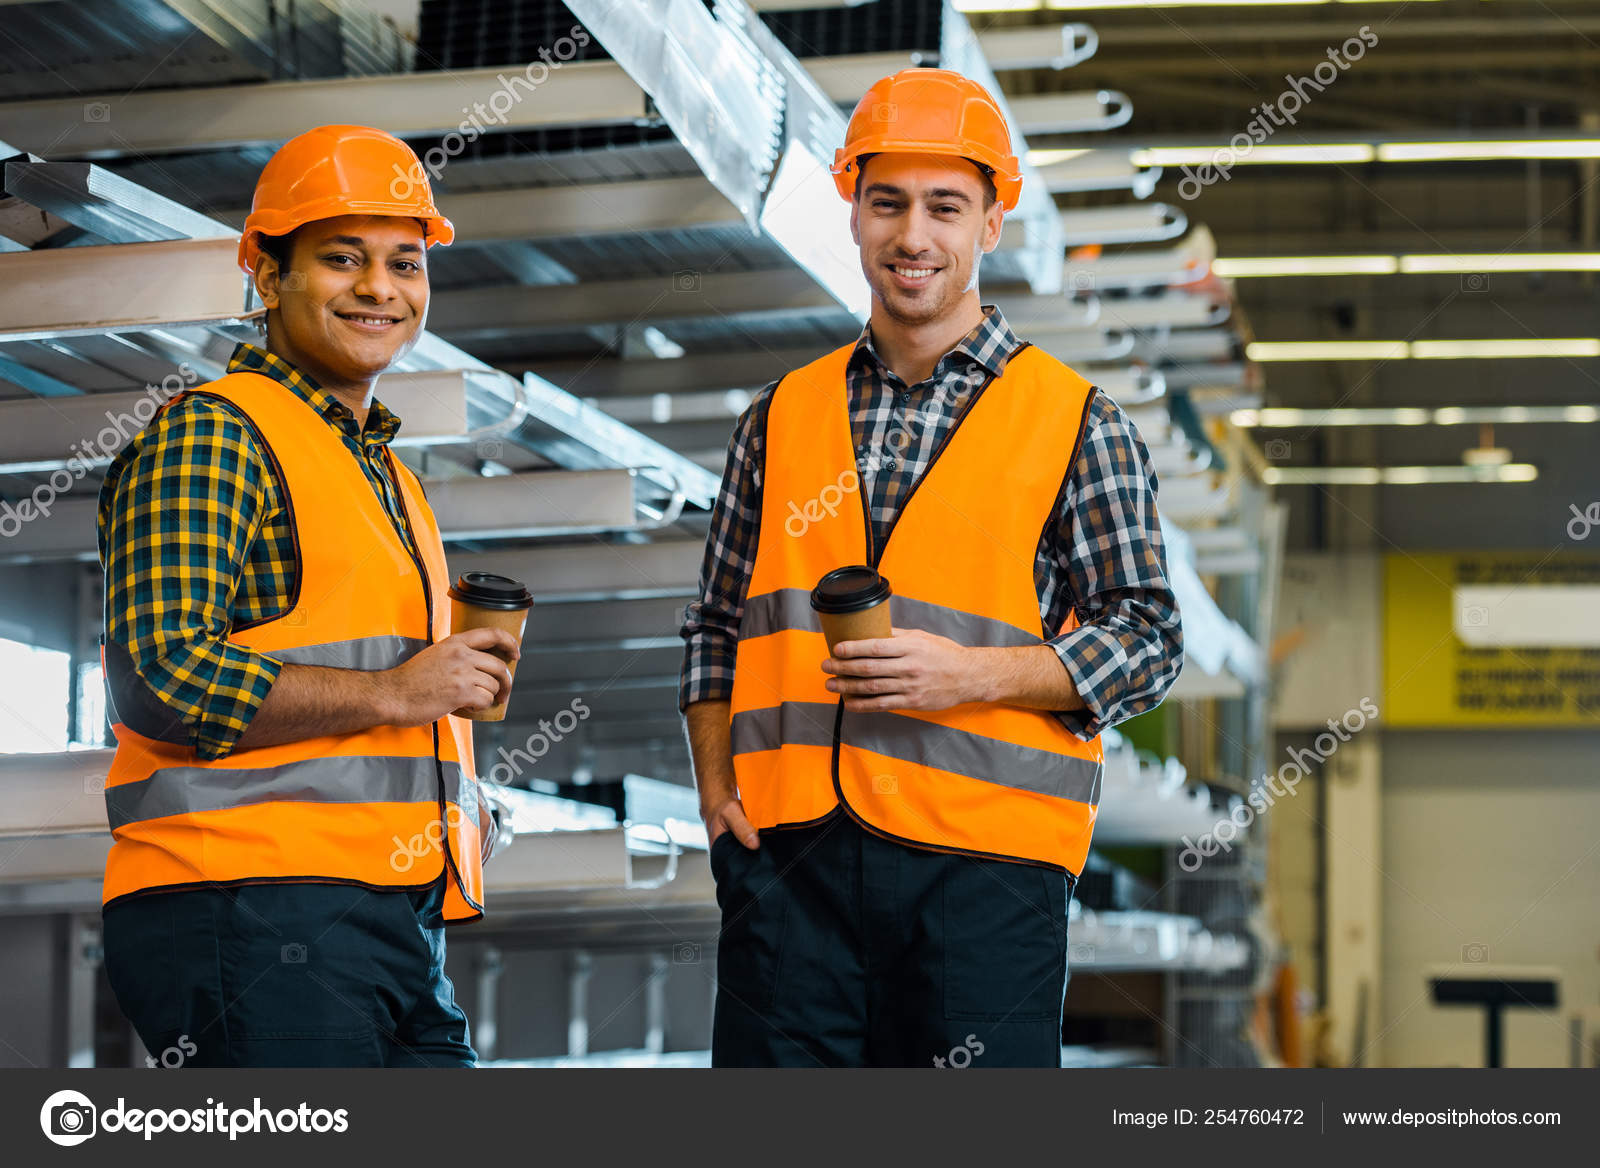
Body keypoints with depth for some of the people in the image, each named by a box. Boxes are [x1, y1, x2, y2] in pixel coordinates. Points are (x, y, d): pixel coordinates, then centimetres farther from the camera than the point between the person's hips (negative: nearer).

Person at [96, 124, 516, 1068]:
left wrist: (458, 812, 16)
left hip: (394, 920, 9)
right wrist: (392, 691, -13)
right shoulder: (212, 435, -4)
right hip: (254, 915, -9)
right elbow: (159, 676, -16)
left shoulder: (388, 475, 26)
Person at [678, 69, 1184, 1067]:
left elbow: (1148, 640, 2)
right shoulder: (781, 419, 16)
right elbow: (718, 627, 21)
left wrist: (971, 672, -12)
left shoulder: (1077, 424, 5)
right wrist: (716, 782, 5)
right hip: (788, 855, 3)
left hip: (982, 864, -3)